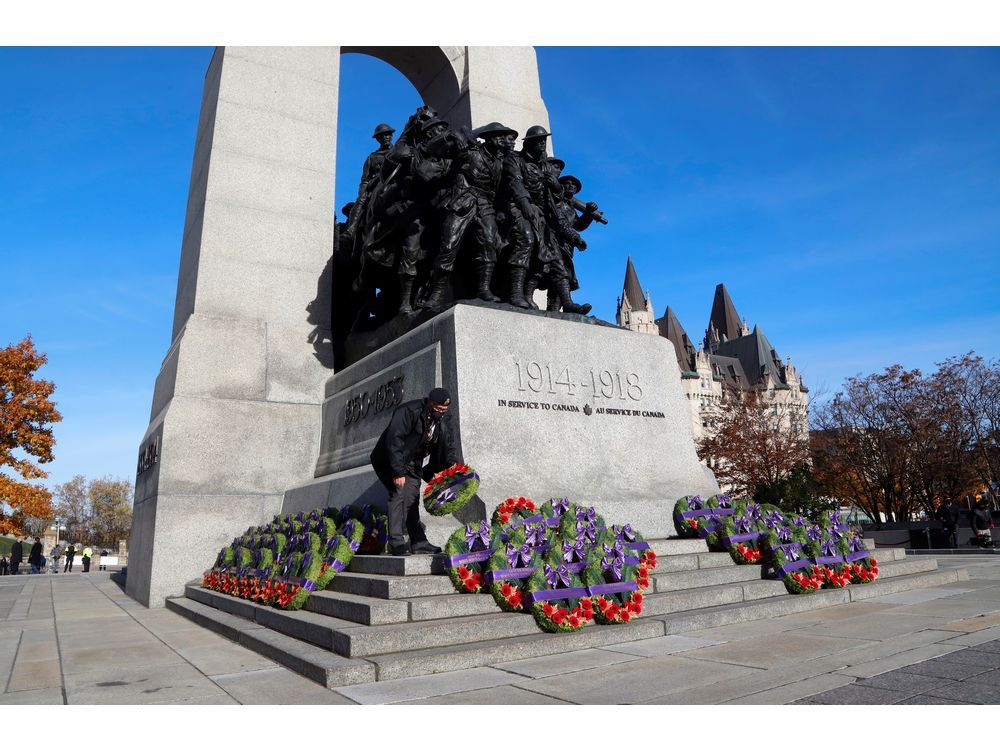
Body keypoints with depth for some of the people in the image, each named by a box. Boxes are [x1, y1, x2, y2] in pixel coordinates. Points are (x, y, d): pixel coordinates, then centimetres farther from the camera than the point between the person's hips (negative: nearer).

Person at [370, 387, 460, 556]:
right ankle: (396, 543, -18)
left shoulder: (443, 422, -1)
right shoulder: (408, 411, -25)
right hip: (389, 462, -7)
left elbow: (449, 448, 2)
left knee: (412, 499, 5)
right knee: (399, 493, -19)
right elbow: (394, 440, -30)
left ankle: (419, 542, 8)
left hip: (411, 466, 7)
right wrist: (397, 472, -33)